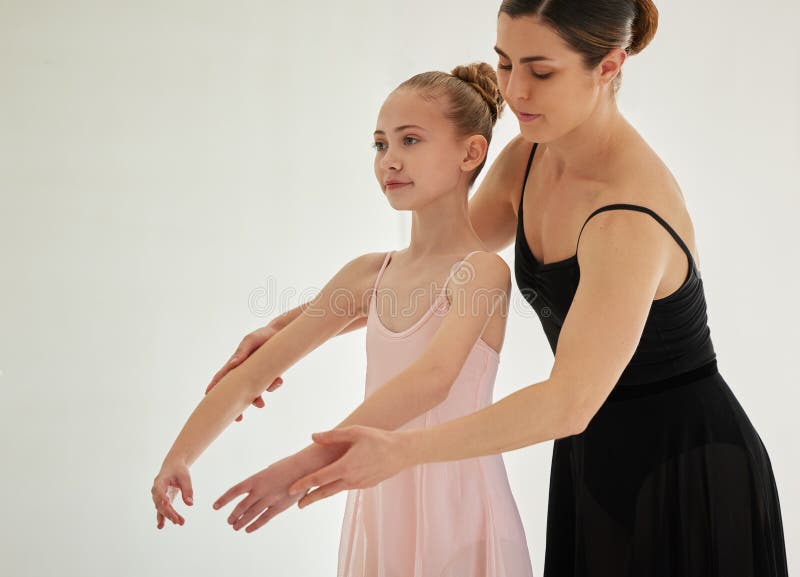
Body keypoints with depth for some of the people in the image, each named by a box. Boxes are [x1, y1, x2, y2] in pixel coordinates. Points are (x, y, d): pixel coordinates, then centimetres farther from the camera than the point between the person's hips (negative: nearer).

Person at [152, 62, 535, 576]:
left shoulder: (482, 273, -14)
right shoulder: (369, 274, 5)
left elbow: (432, 379, -31)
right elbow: (254, 374, 6)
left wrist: (307, 463, -38)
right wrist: (178, 458, -6)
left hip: (454, 516, -5)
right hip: (379, 510, 5)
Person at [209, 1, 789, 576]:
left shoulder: (631, 216, -29)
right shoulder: (526, 161, -4)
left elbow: (568, 404, -33)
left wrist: (402, 449, -36)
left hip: (686, 479, -7)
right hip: (598, 463, 7)